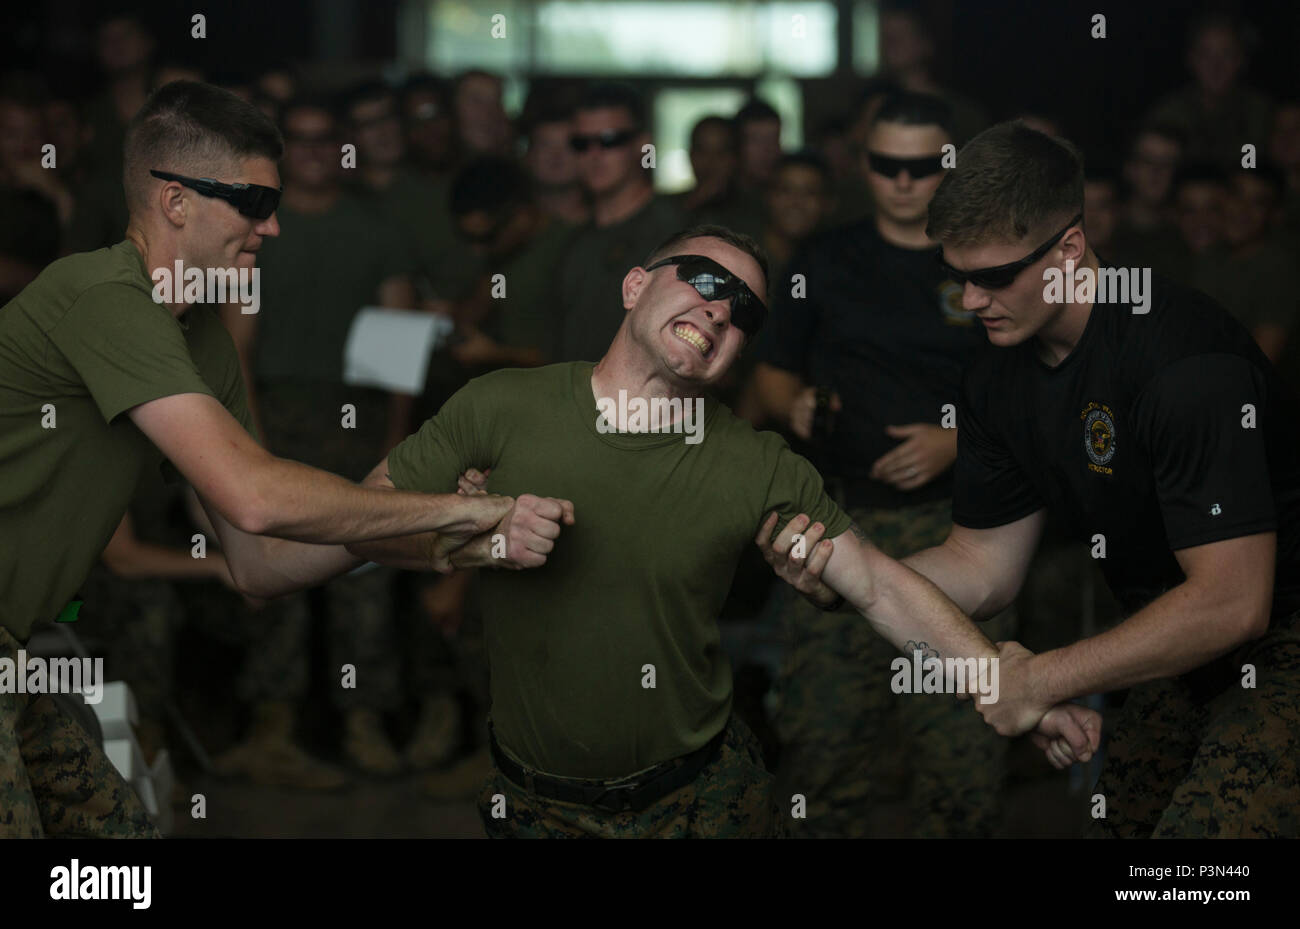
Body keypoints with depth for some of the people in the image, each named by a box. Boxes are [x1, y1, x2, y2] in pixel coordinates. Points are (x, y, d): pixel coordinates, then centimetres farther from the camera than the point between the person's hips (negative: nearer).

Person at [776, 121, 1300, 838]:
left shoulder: (1184, 358, -26)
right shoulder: (998, 381, 2)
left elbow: (1231, 602, -28)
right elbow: (984, 565, 7)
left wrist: (1041, 680, -22)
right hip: (1177, 648, 8)